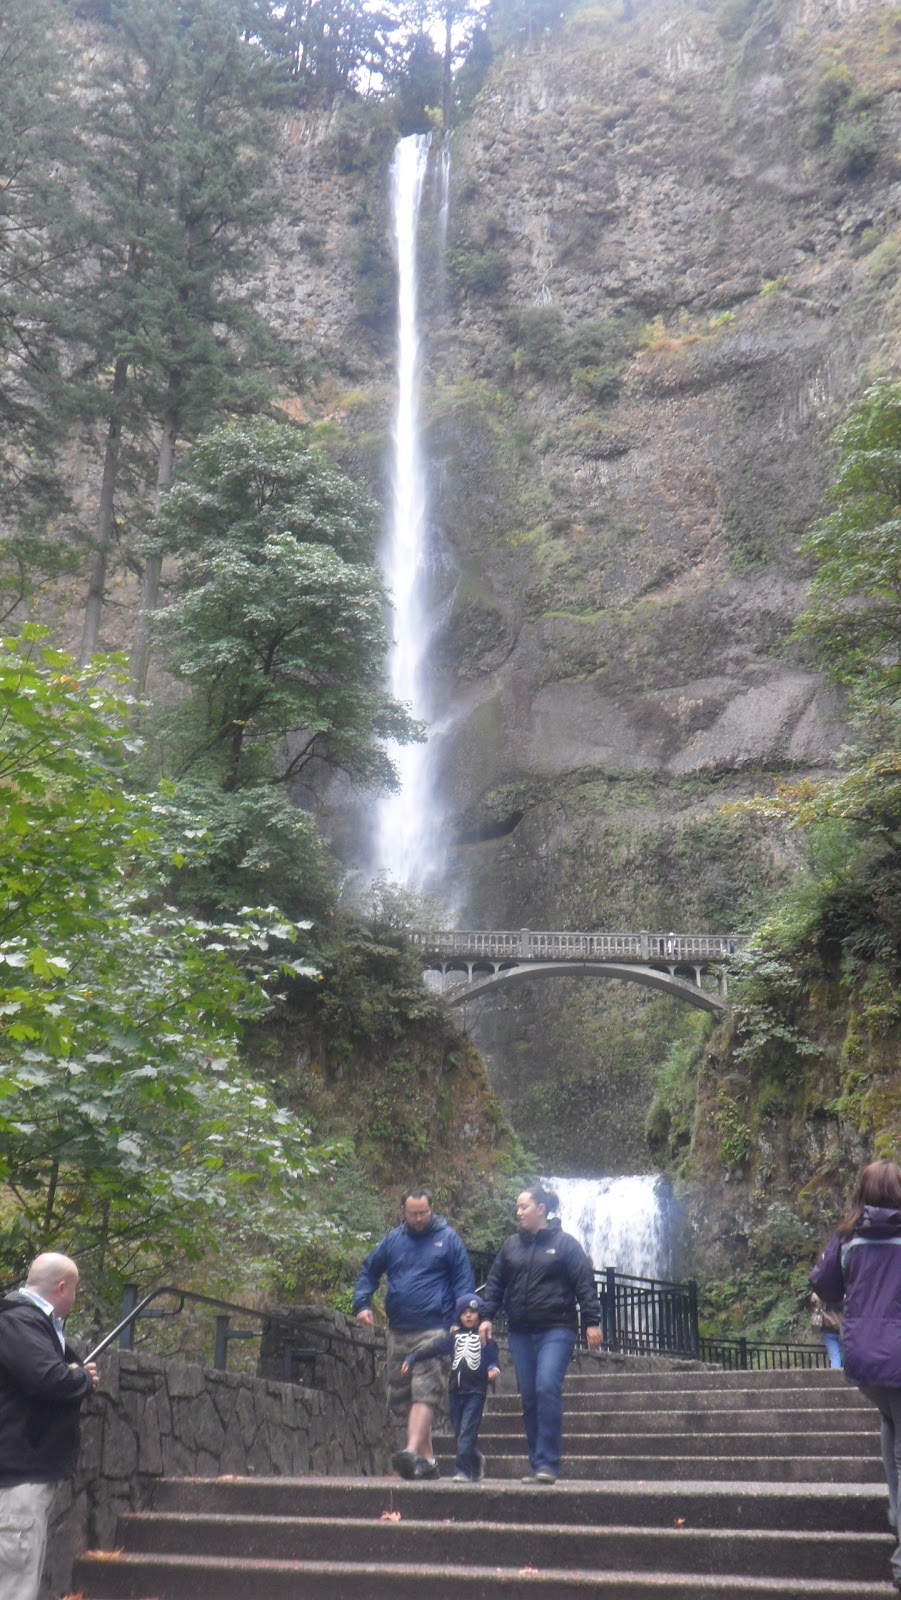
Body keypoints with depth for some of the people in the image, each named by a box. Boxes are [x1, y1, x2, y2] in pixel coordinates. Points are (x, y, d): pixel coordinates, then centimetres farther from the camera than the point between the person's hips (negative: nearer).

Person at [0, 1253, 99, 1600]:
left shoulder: (35, 1320, 16)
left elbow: (60, 1373, 24)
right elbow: (50, 1379, -30)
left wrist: (77, 1374, 1)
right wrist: (85, 1376, -10)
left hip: (35, 1468, 11)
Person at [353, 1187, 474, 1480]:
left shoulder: (448, 1239, 0)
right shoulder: (393, 1240, 11)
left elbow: (464, 1282, 0)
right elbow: (368, 1271, 21)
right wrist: (362, 1304, 7)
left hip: (433, 1330, -5)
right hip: (398, 1331, 6)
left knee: (424, 1392, -17)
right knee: (401, 1396, 8)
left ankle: (412, 1451, -27)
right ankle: (427, 1458, 17)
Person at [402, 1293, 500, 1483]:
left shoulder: (486, 1338, 2)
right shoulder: (455, 1336, 12)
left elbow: (493, 1359, -1)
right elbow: (434, 1348, 6)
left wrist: (494, 1370, -24)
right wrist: (412, 1358, -1)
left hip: (476, 1391, -4)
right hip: (455, 1390, 4)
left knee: (466, 1432, -11)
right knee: (459, 1432, 9)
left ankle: (462, 1470, -6)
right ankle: (476, 1461, 30)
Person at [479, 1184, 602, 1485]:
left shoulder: (565, 1243, 0)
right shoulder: (511, 1245, 13)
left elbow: (585, 1284, -2)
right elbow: (495, 1283, 15)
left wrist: (592, 1322, -8)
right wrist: (487, 1316, 5)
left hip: (557, 1330, -5)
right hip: (521, 1333, 5)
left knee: (547, 1387, -18)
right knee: (528, 1397, 4)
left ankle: (547, 1463, -13)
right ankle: (537, 1465, 12)